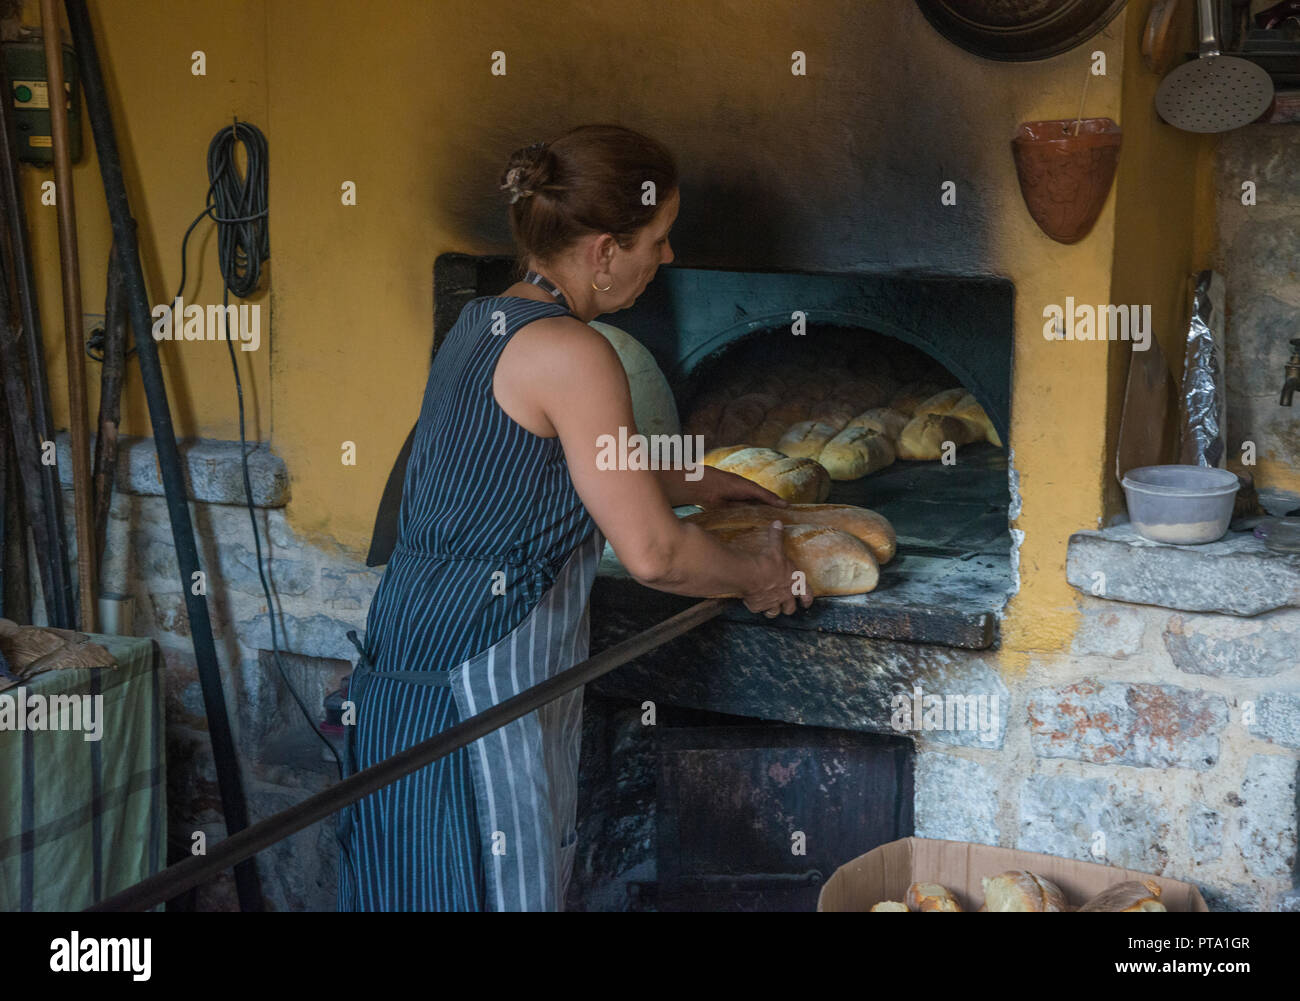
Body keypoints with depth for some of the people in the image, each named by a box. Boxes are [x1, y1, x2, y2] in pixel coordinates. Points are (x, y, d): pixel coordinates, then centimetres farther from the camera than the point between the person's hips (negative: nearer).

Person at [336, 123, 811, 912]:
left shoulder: (486, 321, 10)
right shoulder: (570, 354, -18)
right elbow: (654, 555, -17)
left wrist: (695, 484, 31)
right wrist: (757, 575, 2)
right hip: (478, 677, -9)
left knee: (421, 883, 17)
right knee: (498, 887, 2)